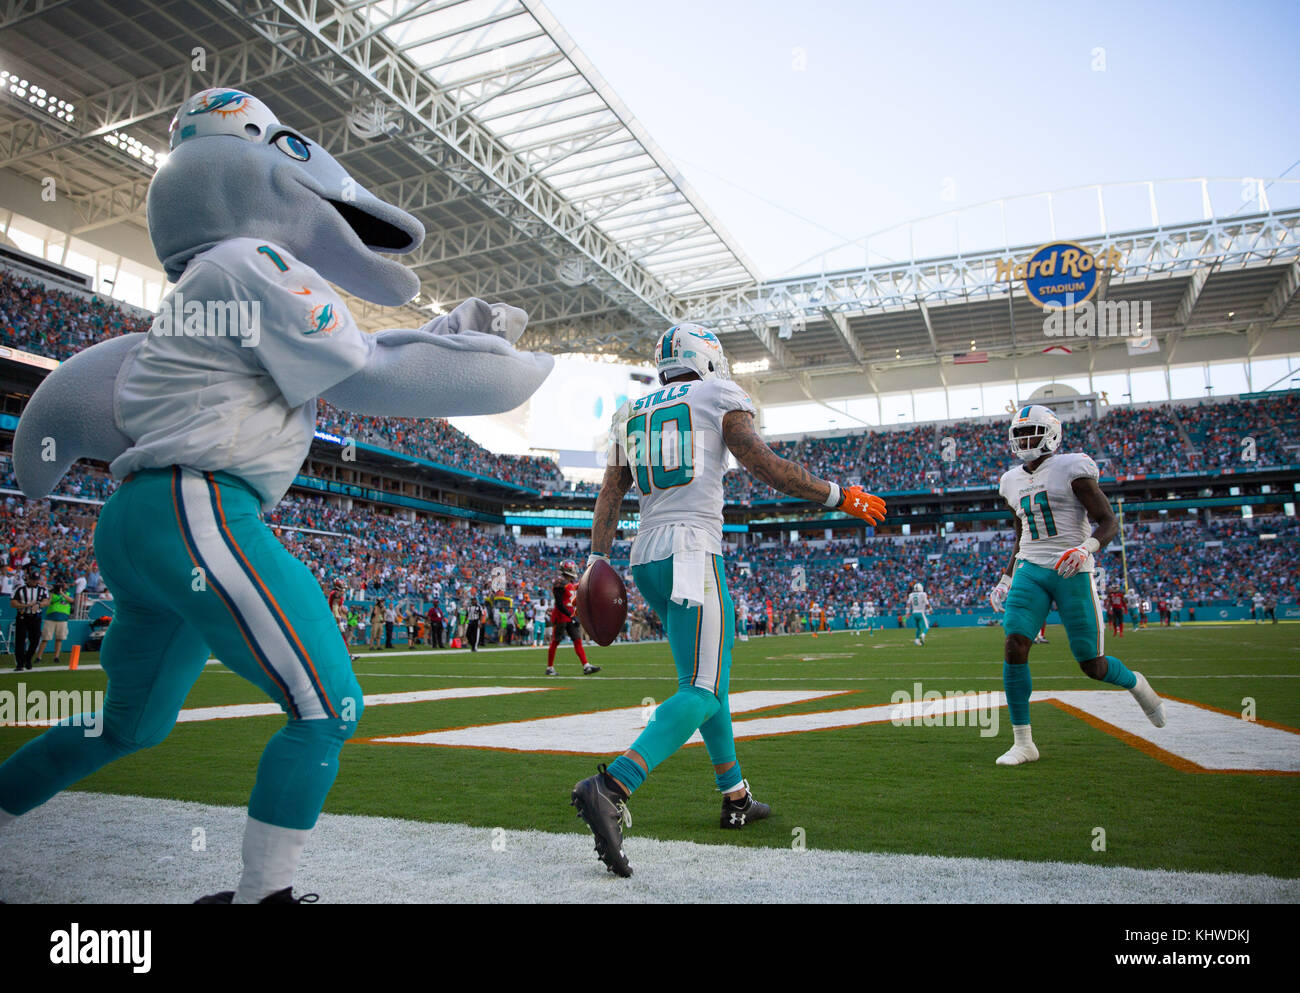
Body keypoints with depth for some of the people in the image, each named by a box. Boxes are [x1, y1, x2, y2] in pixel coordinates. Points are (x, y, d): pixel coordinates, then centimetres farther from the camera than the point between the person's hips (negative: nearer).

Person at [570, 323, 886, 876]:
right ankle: (611, 789, -29)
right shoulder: (719, 398, 3)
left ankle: (735, 797, 25)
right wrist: (837, 497, 4)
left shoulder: (633, 414, 19)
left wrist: (597, 561, 11)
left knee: (708, 677, 19)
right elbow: (765, 466, -5)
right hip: (692, 554, -7)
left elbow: (610, 495, 13)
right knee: (702, 691, -11)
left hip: (645, 559, 8)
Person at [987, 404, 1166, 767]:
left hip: (1072, 572, -4)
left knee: (1092, 665, 1)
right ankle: (1023, 743, -5)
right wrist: (1005, 580, 19)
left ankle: (1136, 684, 39)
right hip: (1031, 571, 5)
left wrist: (1086, 548, -27)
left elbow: (1110, 522, -8)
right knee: (1014, 646, -15)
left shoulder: (1071, 469, -6)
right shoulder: (1013, 480, 13)